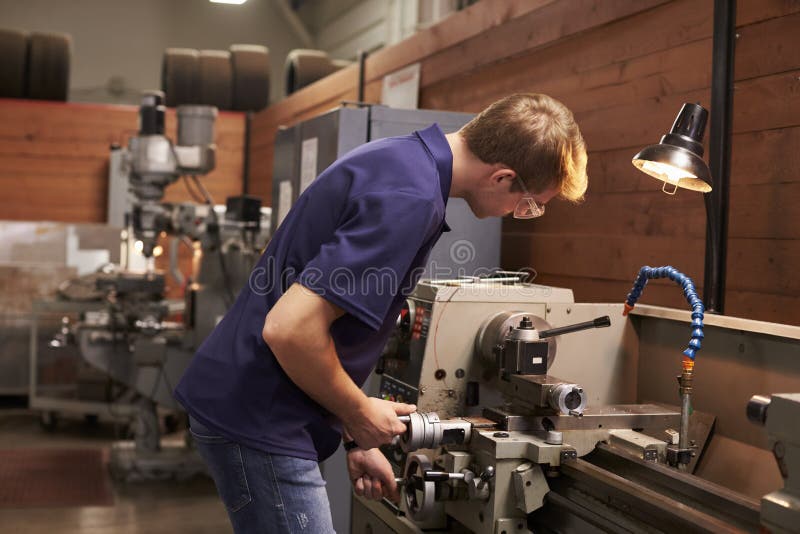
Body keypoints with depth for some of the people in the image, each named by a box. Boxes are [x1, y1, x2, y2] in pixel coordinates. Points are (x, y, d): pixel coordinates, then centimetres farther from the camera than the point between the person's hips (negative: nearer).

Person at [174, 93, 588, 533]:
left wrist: (357, 438, 14)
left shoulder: (403, 158, 8)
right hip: (260, 422, -10)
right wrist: (360, 413, -10)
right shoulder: (410, 199, -23)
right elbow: (289, 328, -28)